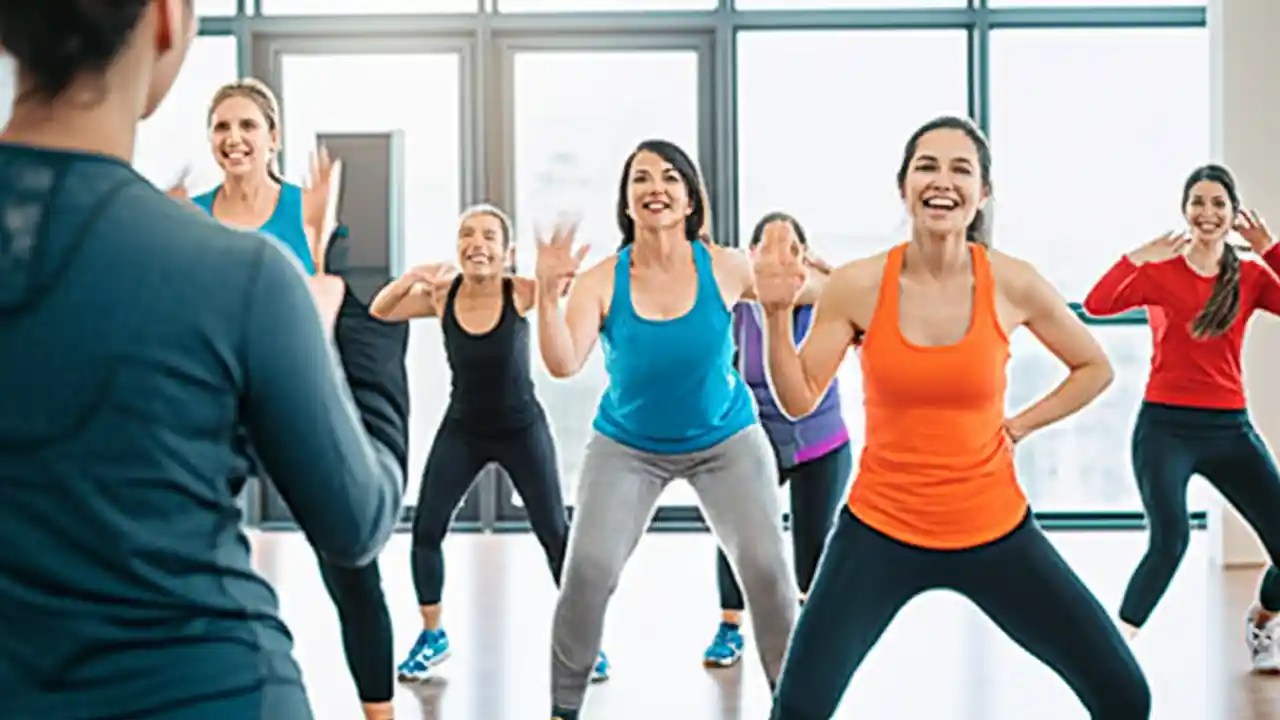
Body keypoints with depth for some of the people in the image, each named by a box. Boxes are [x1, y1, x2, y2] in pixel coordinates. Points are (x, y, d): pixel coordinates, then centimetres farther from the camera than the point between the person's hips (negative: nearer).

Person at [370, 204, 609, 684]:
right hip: (462, 431, 2)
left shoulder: (521, 293, -20)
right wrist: (411, 278, -27)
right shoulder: (441, 295, -13)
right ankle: (433, 636, 19)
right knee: (425, 530, -2)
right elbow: (379, 312, -8)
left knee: (554, 534, 2)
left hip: (522, 429, -2)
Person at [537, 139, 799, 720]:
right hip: (626, 445, 0)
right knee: (587, 570, -10)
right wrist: (547, 291, -39)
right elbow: (563, 364, -26)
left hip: (726, 439, 0)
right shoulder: (600, 281, -17)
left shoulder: (725, 268, -15)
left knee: (766, 567, -7)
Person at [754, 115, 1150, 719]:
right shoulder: (858, 285, -10)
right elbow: (798, 400, -5)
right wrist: (777, 312, -16)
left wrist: (1018, 427, 0)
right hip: (880, 530, -1)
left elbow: (1094, 369, 9)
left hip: (995, 530, 1)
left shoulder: (1012, 284, -8)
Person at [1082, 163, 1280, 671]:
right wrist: (1138, 256, -25)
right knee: (1170, 541, -23)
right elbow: (1097, 305, -18)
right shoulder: (1158, 271, -2)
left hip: (1231, 428, 4)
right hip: (1166, 425, -3)